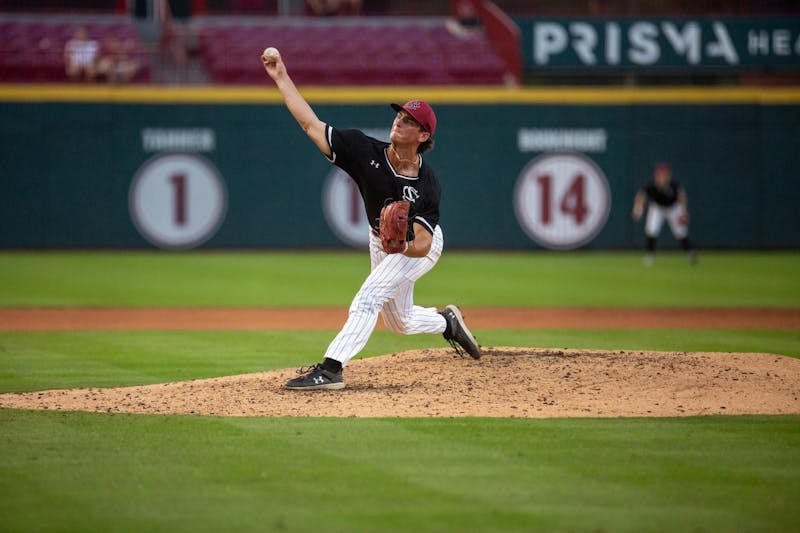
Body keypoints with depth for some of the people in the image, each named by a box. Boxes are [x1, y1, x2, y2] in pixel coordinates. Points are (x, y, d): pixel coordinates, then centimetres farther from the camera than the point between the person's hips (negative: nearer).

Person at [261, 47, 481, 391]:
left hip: (418, 244, -6)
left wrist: (402, 243, -57)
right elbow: (311, 124, -26)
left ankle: (331, 368, -30)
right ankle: (448, 322, 49)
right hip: (381, 241, 6)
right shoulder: (366, 152, -25)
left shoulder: (426, 185, -33)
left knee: (369, 296, -26)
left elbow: (421, 245, -33)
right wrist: (282, 78, -30)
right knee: (399, 321, 20)